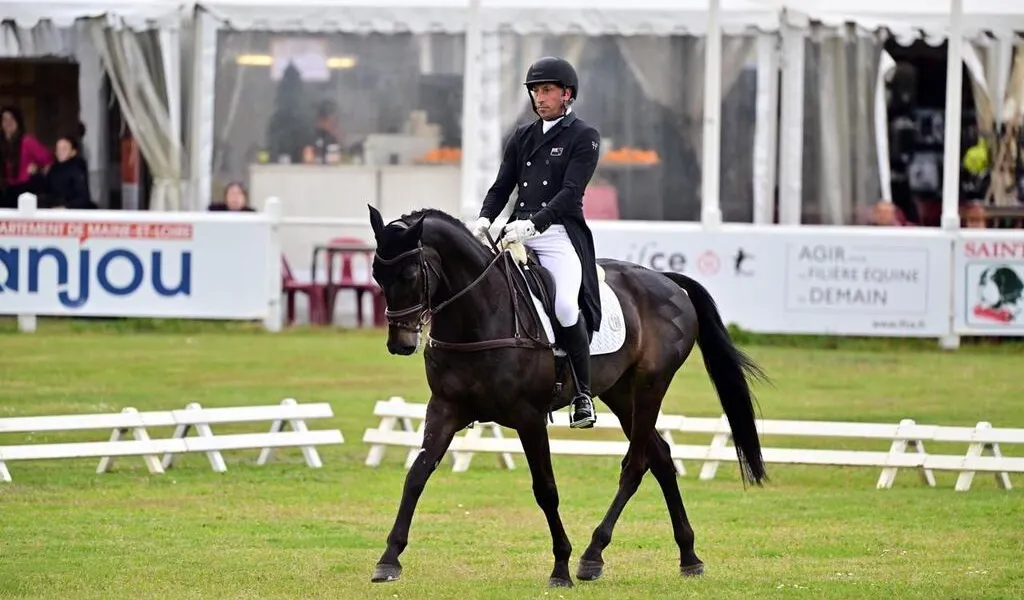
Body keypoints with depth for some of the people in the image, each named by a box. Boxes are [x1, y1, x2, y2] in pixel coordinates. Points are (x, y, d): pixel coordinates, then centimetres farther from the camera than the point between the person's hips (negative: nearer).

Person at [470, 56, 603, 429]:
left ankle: (583, 394, -13)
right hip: (519, 232, 6)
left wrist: (533, 223, -24)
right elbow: (502, 185, 12)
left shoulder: (584, 137, 1)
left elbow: (570, 191, -11)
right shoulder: (522, 137, 18)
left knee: (566, 305, -26)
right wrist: (485, 218, -9)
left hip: (560, 233, -6)